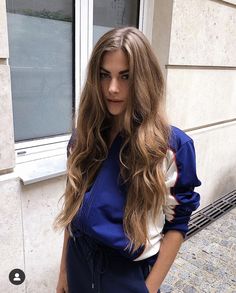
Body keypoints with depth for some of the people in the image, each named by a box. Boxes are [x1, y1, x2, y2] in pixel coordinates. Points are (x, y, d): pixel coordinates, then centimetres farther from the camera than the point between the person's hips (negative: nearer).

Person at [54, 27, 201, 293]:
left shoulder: (174, 145, -18)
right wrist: (64, 270, 6)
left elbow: (176, 225, -11)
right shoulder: (84, 135, -8)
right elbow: (73, 206, 1)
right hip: (79, 265, 4)